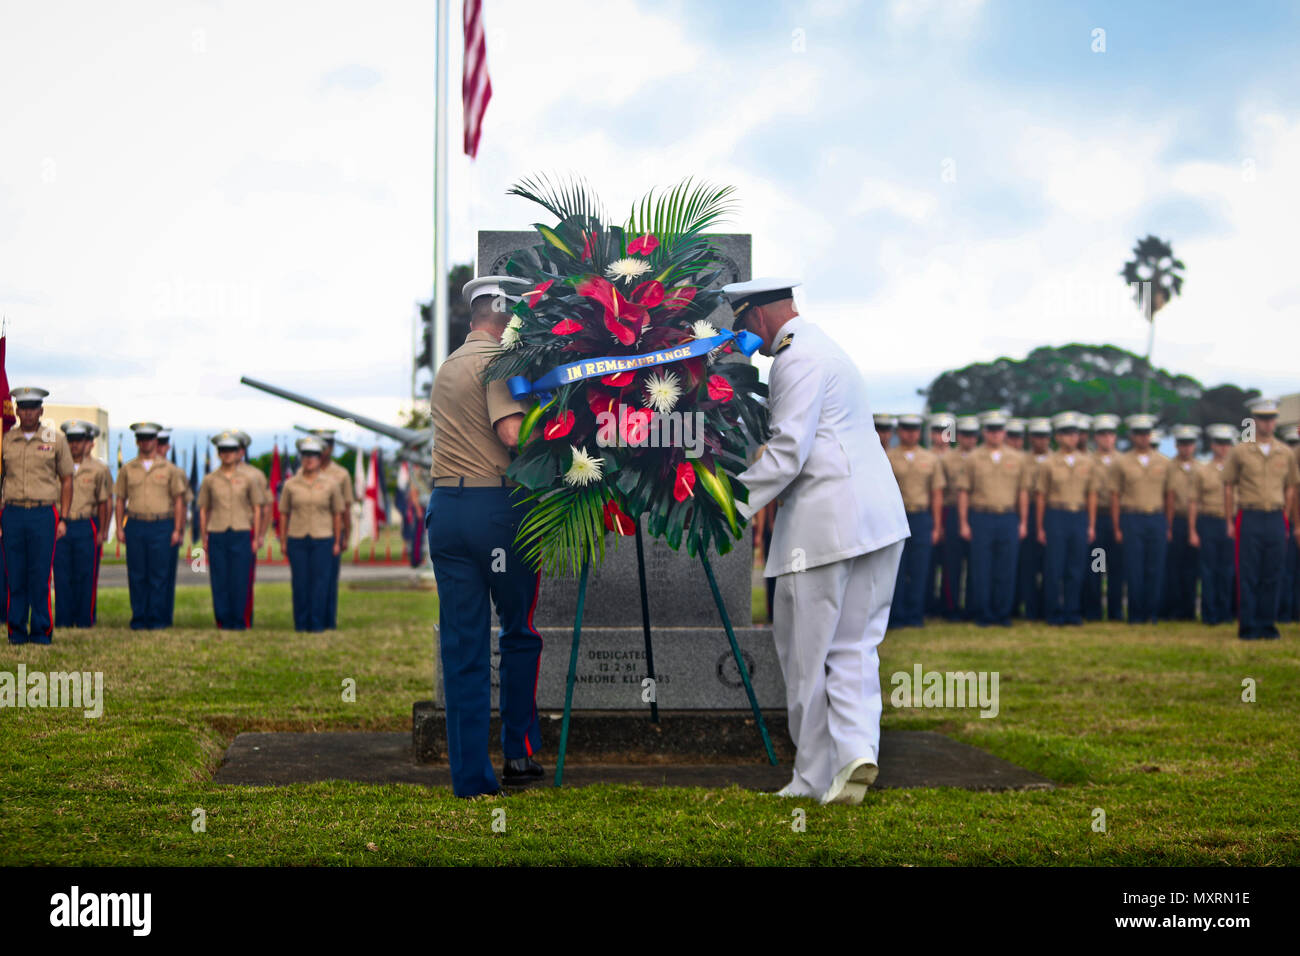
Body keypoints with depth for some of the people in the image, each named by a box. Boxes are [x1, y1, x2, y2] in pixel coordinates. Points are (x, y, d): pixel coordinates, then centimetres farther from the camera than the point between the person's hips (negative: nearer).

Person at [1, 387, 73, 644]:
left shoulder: (56, 439, 6)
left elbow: (66, 480, 9)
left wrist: (63, 519, 2)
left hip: (44, 514, -1)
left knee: (41, 577, -3)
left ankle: (41, 631, 4)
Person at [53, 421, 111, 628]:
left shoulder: (99, 469, 2)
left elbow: (105, 502, 4)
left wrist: (102, 532, -1)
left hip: (87, 527, -2)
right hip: (61, 526, 2)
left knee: (86, 576, -1)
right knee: (62, 576, 0)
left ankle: (85, 619, 5)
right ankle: (63, 620, 5)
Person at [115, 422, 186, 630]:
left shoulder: (169, 469, 9)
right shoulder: (127, 469, 11)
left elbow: (178, 500, 9)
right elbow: (120, 500, 12)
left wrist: (177, 529, 2)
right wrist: (120, 528, 3)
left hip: (161, 526, -1)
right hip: (135, 525, 1)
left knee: (159, 575, -2)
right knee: (136, 575, 0)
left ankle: (157, 618, 4)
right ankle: (139, 618, 6)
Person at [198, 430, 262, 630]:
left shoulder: (247, 478, 5)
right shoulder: (209, 480, 6)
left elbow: (257, 508, 8)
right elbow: (203, 510, 10)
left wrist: (255, 537, 3)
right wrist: (204, 538, 6)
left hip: (241, 534, -1)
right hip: (217, 535, 1)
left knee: (240, 580, -2)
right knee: (219, 581, 0)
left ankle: (240, 621, 6)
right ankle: (223, 620, 8)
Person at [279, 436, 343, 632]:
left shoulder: (330, 484, 2)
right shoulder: (290, 485, 4)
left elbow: (337, 514, 5)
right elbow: (284, 514, 8)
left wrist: (337, 542, 2)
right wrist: (283, 541, 4)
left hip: (322, 539, -1)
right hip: (297, 540, 1)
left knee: (320, 582, -2)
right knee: (300, 582, 2)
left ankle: (317, 623, 4)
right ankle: (300, 623, 9)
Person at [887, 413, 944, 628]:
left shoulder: (931, 459, 10)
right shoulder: (888, 458, 3)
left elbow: (937, 495, 11)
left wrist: (937, 527, 6)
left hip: (922, 519, 2)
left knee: (919, 571, 2)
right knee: (896, 571, -1)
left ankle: (915, 616, 9)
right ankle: (896, 617, 5)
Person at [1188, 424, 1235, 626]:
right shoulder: (1200, 471, 6)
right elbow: (1193, 502, 6)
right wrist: (1192, 531, 1)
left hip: (1231, 524, 1)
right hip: (1208, 524, -1)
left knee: (1227, 571, 2)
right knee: (1208, 571, -1)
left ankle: (1225, 614, 11)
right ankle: (1210, 614, 4)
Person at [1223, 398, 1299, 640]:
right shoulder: (1240, 452, 2)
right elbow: (1228, 487, 4)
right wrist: (1229, 522, 0)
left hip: (1276, 520, 2)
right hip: (1250, 518, -2)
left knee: (1272, 576, 4)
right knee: (1248, 576, -2)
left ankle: (1267, 624, 11)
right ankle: (1248, 626, 3)